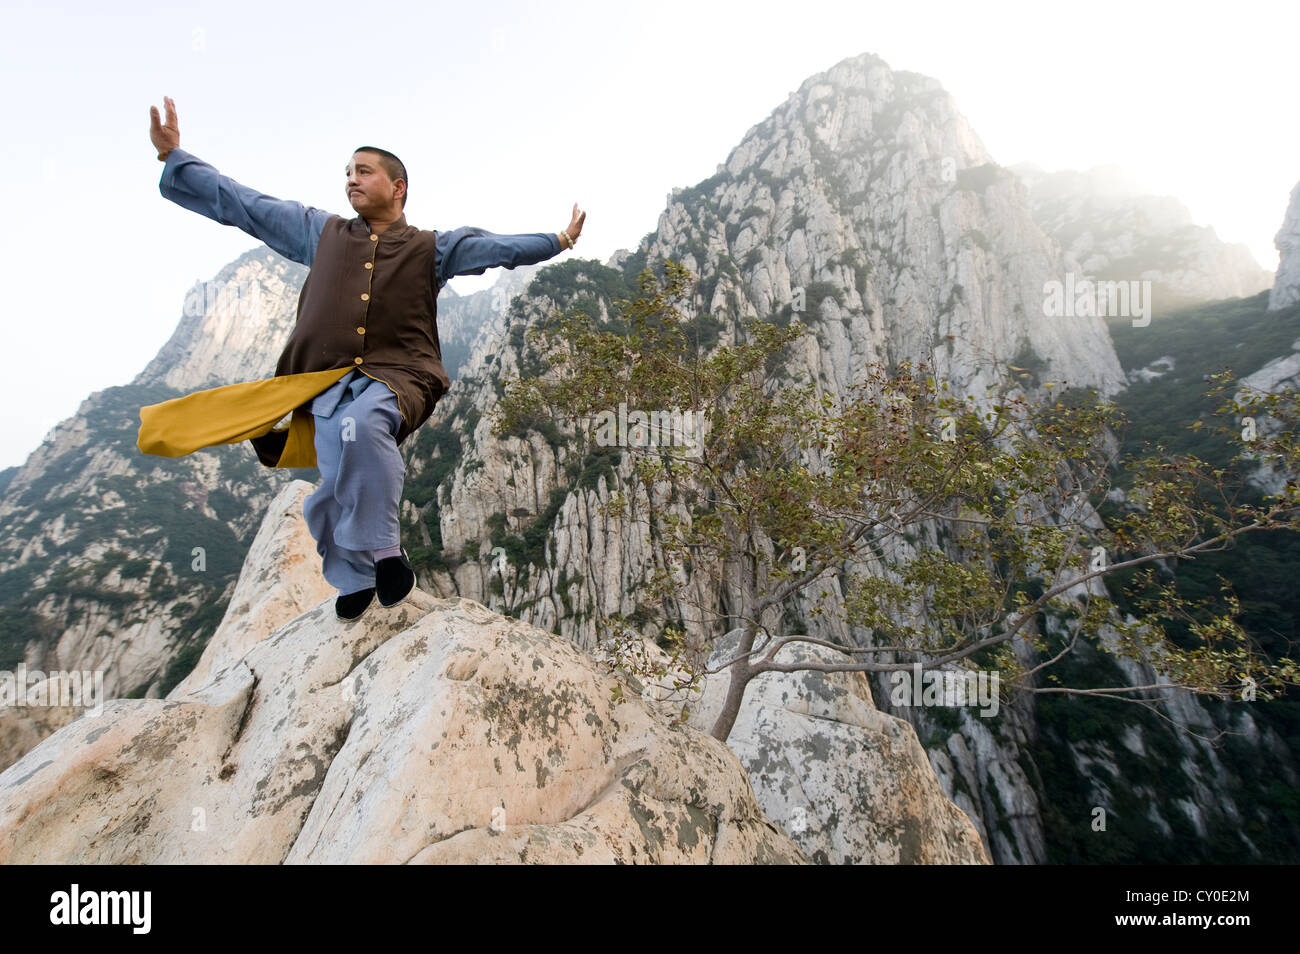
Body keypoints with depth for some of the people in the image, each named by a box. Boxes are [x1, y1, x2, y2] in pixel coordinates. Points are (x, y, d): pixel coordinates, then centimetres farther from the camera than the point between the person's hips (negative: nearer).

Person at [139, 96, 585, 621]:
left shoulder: (431, 247, 15)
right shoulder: (321, 231, 23)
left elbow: (499, 247, 3)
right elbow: (236, 202, 26)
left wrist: (558, 240, -8)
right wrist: (173, 154, 23)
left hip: (397, 375, -3)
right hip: (328, 380, 3)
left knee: (363, 421, -38)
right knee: (335, 496, -10)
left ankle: (384, 549, -24)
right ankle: (356, 578, 18)